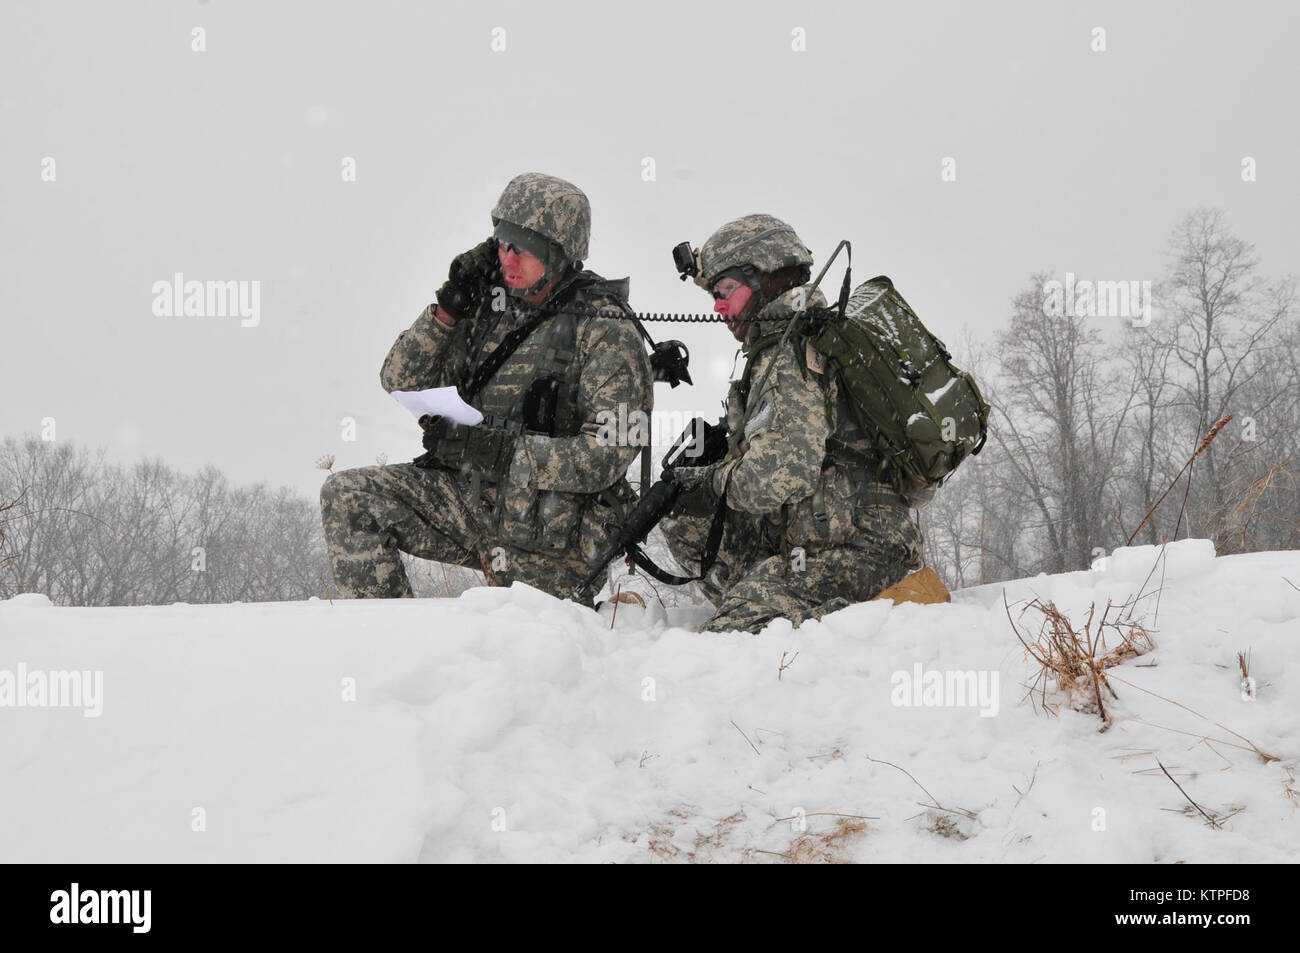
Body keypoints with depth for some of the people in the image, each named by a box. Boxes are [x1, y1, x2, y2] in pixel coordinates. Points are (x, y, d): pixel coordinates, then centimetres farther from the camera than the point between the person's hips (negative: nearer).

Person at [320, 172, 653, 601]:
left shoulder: (605, 332, -13)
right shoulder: (488, 305, 3)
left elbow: (606, 457, -21)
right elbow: (401, 382, 6)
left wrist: (497, 450, -27)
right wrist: (448, 309, -9)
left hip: (552, 534, -5)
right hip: (473, 498, 5)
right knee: (347, 497, -10)